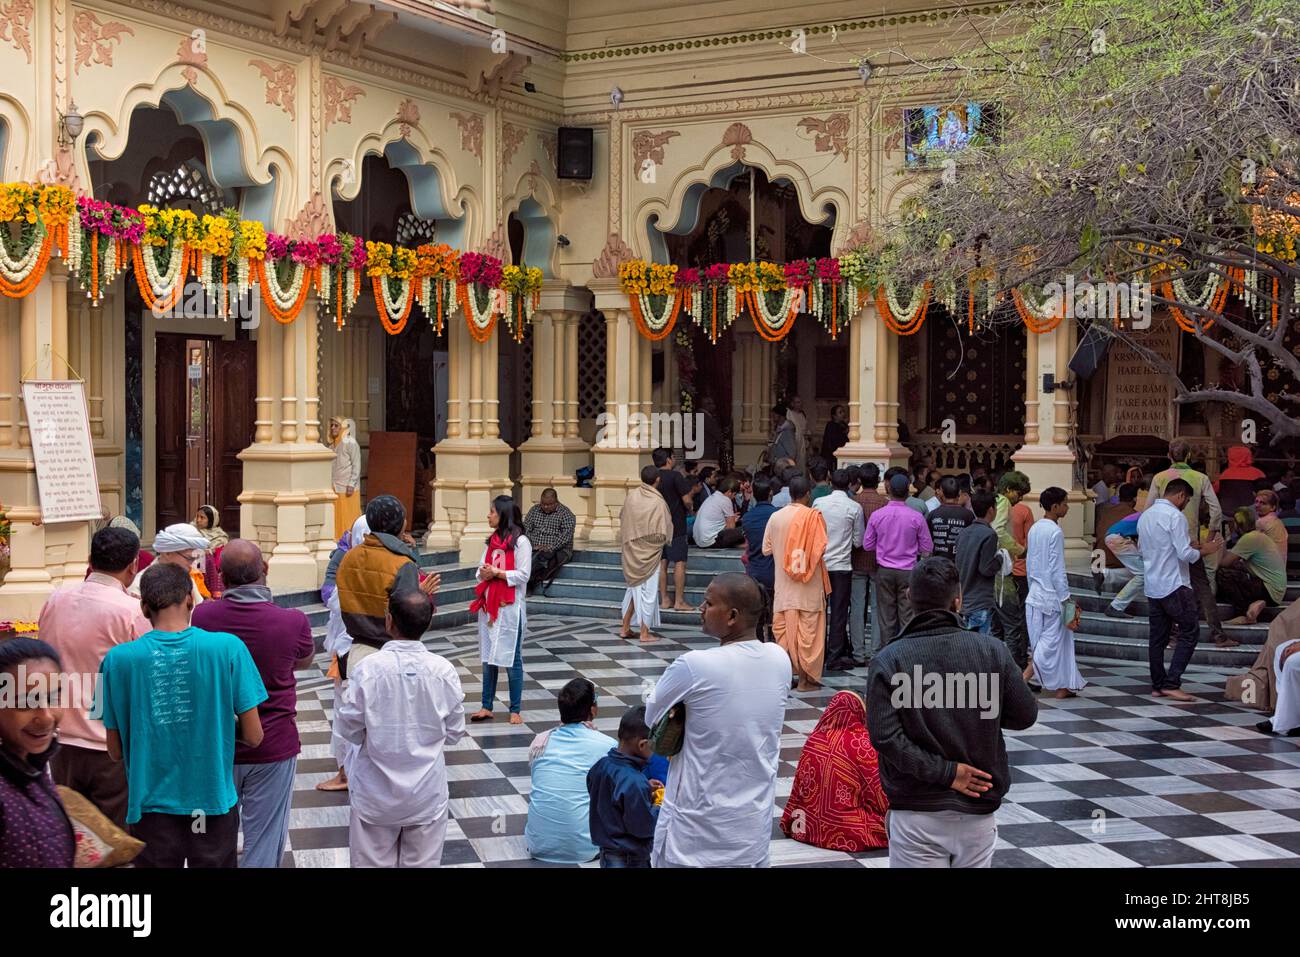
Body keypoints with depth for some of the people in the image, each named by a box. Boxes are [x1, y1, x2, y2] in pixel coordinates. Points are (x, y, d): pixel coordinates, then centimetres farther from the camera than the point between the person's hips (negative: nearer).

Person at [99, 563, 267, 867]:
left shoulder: (118, 659, -10)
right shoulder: (229, 648, -12)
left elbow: (116, 751, -1)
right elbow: (253, 737, -7)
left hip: (152, 807, 0)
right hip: (214, 803, 0)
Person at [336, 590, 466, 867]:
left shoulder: (367, 668, -19)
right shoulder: (444, 670, -13)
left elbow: (348, 728, -8)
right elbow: (454, 732, -3)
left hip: (376, 793, -1)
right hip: (427, 792, 1)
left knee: (373, 863, 13)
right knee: (423, 863, 15)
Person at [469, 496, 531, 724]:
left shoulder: (520, 541, -9)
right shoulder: (492, 540, 13)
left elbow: (523, 575, -13)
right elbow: (481, 570, 14)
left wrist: (497, 573, -16)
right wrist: (484, 573, -8)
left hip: (510, 607, -7)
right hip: (488, 605, 7)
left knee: (512, 659, -1)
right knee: (488, 658, 10)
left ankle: (515, 710, 6)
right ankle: (486, 707, 16)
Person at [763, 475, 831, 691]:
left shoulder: (776, 517, 1)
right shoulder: (813, 516, -11)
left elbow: (766, 549, 5)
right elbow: (820, 549, -15)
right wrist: (808, 557, 6)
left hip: (783, 583, 4)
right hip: (808, 584, -4)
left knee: (782, 628, 11)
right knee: (807, 630, 2)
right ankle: (806, 678, 3)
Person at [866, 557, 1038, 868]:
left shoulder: (888, 661, -10)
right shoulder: (993, 651, -6)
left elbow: (884, 736, -18)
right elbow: (1025, 716, 1)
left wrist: (943, 771, -12)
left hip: (916, 814, -2)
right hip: (977, 810, 2)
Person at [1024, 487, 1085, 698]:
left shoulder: (1034, 529, 8)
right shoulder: (1055, 532, -16)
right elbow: (1057, 570, -17)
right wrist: (1066, 597, -12)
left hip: (1034, 595, 8)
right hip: (1051, 596, -8)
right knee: (1052, 641, -1)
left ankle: (1062, 687, 16)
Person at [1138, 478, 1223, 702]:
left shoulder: (1145, 516, 12)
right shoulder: (1175, 516, -13)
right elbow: (1185, 554, -19)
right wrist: (1203, 550, 1)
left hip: (1151, 587, 8)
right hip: (1174, 586, -8)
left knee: (1158, 637, 12)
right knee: (1189, 633, -1)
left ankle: (1158, 685, 14)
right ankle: (1171, 683, -8)